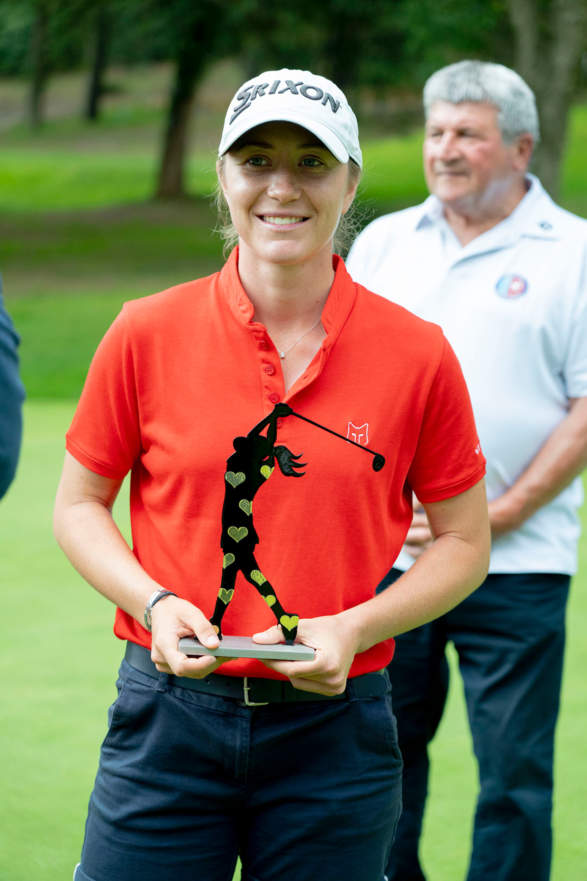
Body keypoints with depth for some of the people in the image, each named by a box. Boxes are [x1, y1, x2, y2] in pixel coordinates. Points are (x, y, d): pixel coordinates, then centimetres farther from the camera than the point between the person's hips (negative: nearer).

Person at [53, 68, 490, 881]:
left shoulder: (417, 354, -1)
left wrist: (355, 628, -9)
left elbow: (465, 542, 6)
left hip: (334, 724, 0)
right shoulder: (147, 335, -1)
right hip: (169, 716, 0)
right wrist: (154, 603, -9)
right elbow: (78, 507, 9)